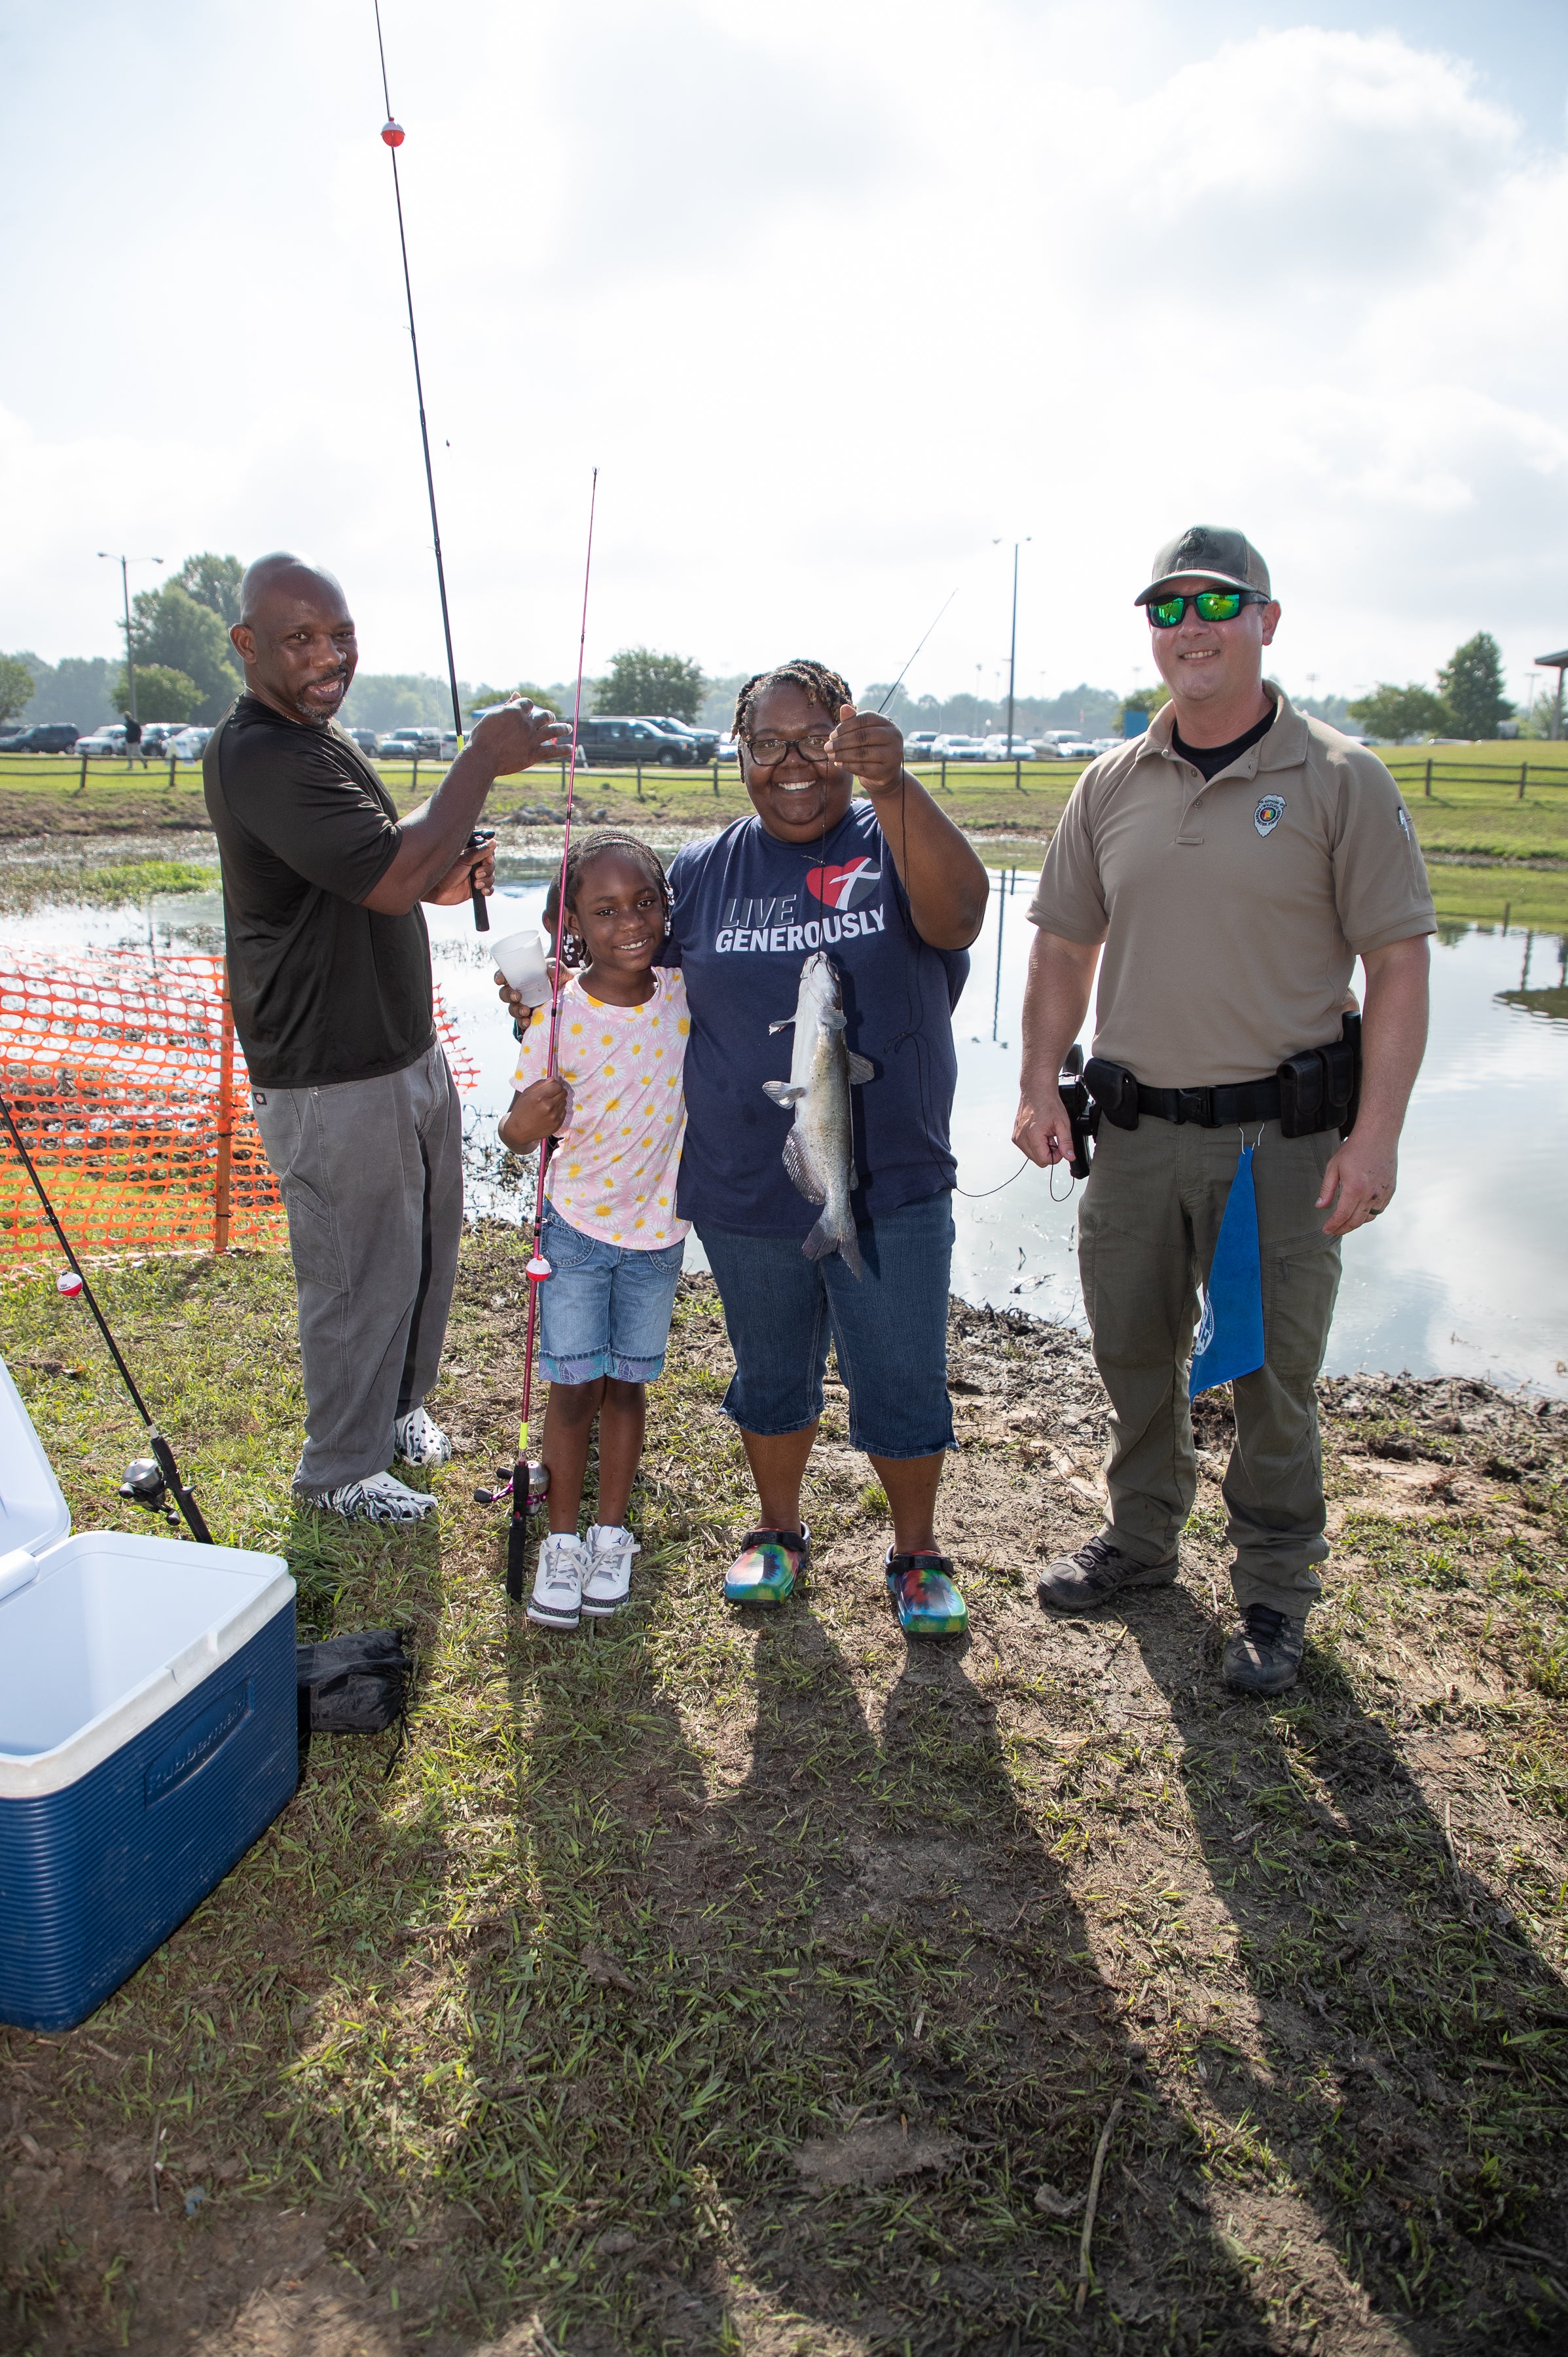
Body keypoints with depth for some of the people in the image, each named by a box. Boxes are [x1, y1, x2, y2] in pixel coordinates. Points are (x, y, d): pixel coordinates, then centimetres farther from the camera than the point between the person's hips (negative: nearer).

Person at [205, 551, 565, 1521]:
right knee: (361, 1273, 4)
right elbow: (390, 877, -29)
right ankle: (342, 1468, 26)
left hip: (408, 1051, 10)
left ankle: (401, 1405, 44)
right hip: (333, 1083, -10)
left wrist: (445, 878, 2)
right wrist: (483, 760, -24)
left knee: (427, 1243, 22)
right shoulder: (258, 756, -22)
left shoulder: (320, 738, 12)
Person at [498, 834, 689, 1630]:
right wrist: (527, 1119, -32)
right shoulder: (559, 1019, -16)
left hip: (658, 1233, 2)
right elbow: (522, 1129, -11)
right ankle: (563, 1540, 23)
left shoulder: (685, 996, -8)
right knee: (574, 1387, 5)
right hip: (578, 1229, -2)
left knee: (626, 1384, 14)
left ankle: (612, 1534, 29)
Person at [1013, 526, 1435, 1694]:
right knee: (1133, 1351, 16)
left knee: (1273, 1374, 6)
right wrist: (1042, 1085, 2)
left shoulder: (1340, 780, -5)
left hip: (1278, 1136, -4)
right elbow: (1064, 947, 13)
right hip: (1133, 1129, 4)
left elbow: (1400, 962, -7)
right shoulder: (1111, 786, 7)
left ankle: (1276, 1589, 25)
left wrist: (1377, 1134, -14)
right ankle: (1143, 1538, 38)